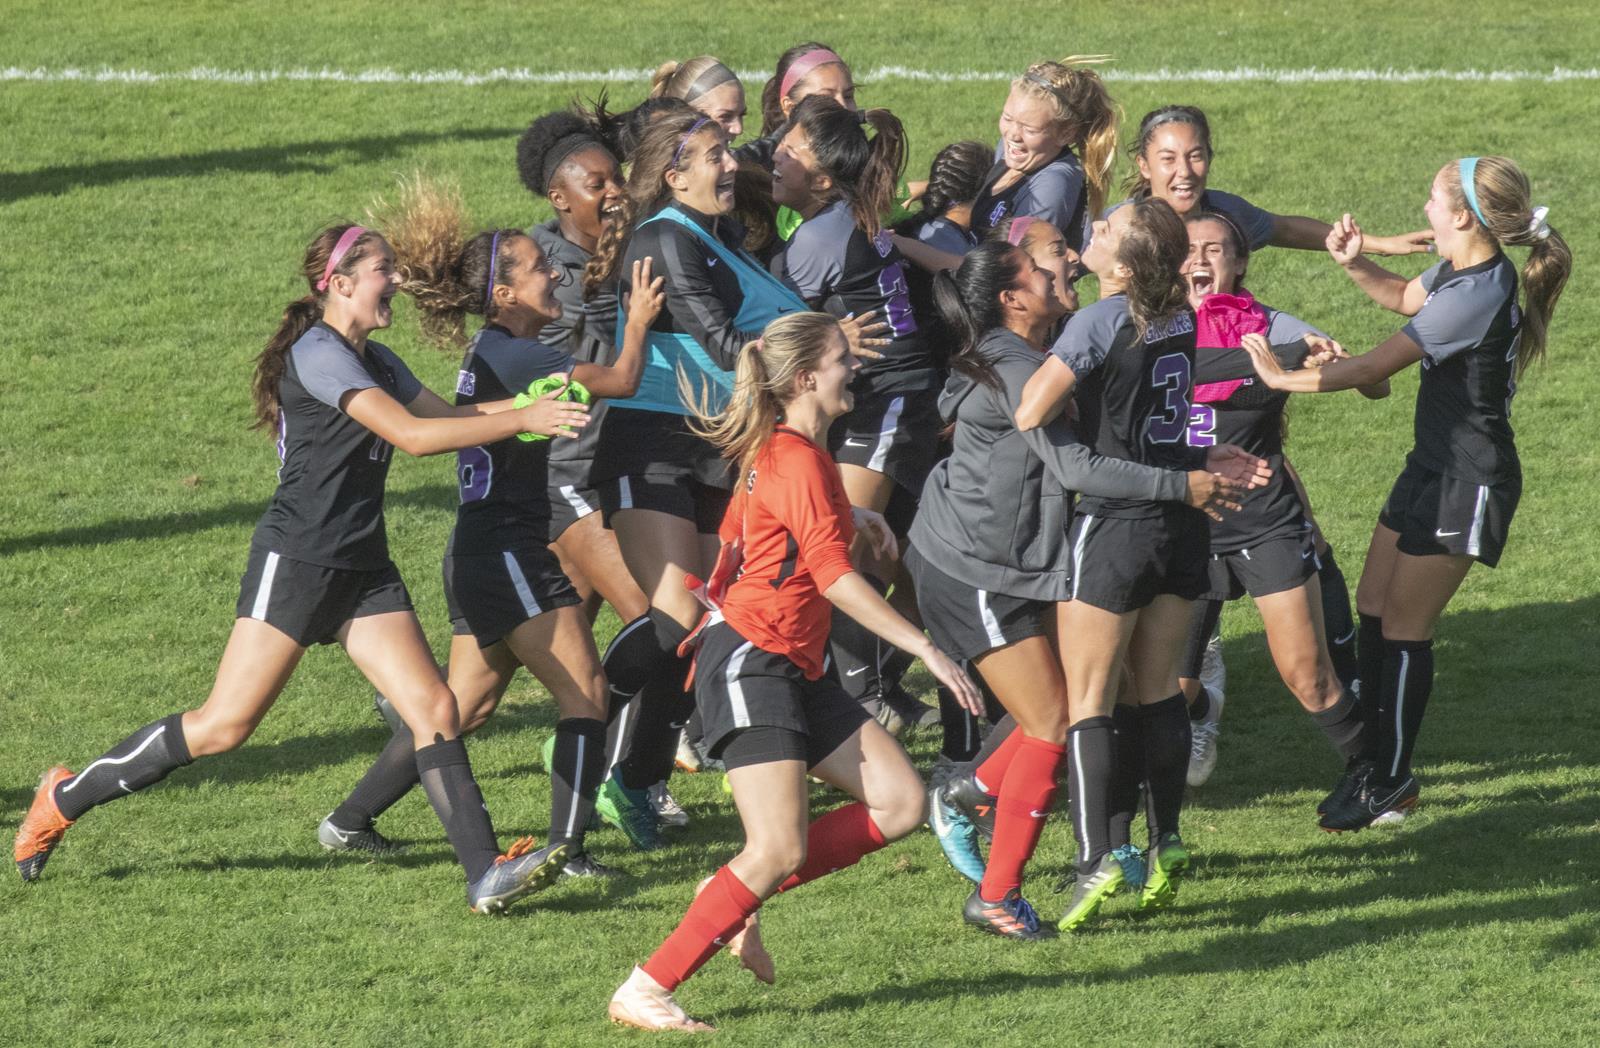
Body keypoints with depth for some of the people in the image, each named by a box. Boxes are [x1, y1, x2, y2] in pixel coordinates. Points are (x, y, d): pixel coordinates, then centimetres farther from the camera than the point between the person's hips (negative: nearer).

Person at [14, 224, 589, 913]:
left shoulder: (374, 361, 16)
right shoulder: (317, 353, -14)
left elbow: (447, 417, 21)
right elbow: (413, 435, -21)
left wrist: (533, 399, 7)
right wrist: (522, 421, -18)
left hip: (363, 572, 8)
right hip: (295, 562, -8)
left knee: (434, 708, -7)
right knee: (224, 726, -7)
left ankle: (486, 875, -13)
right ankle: (66, 799, 9)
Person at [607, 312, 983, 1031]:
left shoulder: (780, 451, 15)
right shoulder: (798, 460, -14)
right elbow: (836, 579, -20)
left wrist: (846, 517, 28)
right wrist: (926, 648, -19)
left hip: (795, 671, 10)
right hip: (750, 663, -10)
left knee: (900, 804, 1)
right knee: (780, 850, -18)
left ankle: (737, 898, 6)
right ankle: (644, 992, -15)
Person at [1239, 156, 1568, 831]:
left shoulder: (1476, 295, -27)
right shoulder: (1461, 271, 3)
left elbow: (1375, 367, -23)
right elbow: (1404, 298, 26)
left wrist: (1283, 378, -14)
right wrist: (1354, 264, 5)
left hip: (1468, 483, -10)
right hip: (1434, 466, 10)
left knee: (1403, 630, -1)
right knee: (1372, 611, 13)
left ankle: (1390, 783, 12)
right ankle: (1375, 762, 24)